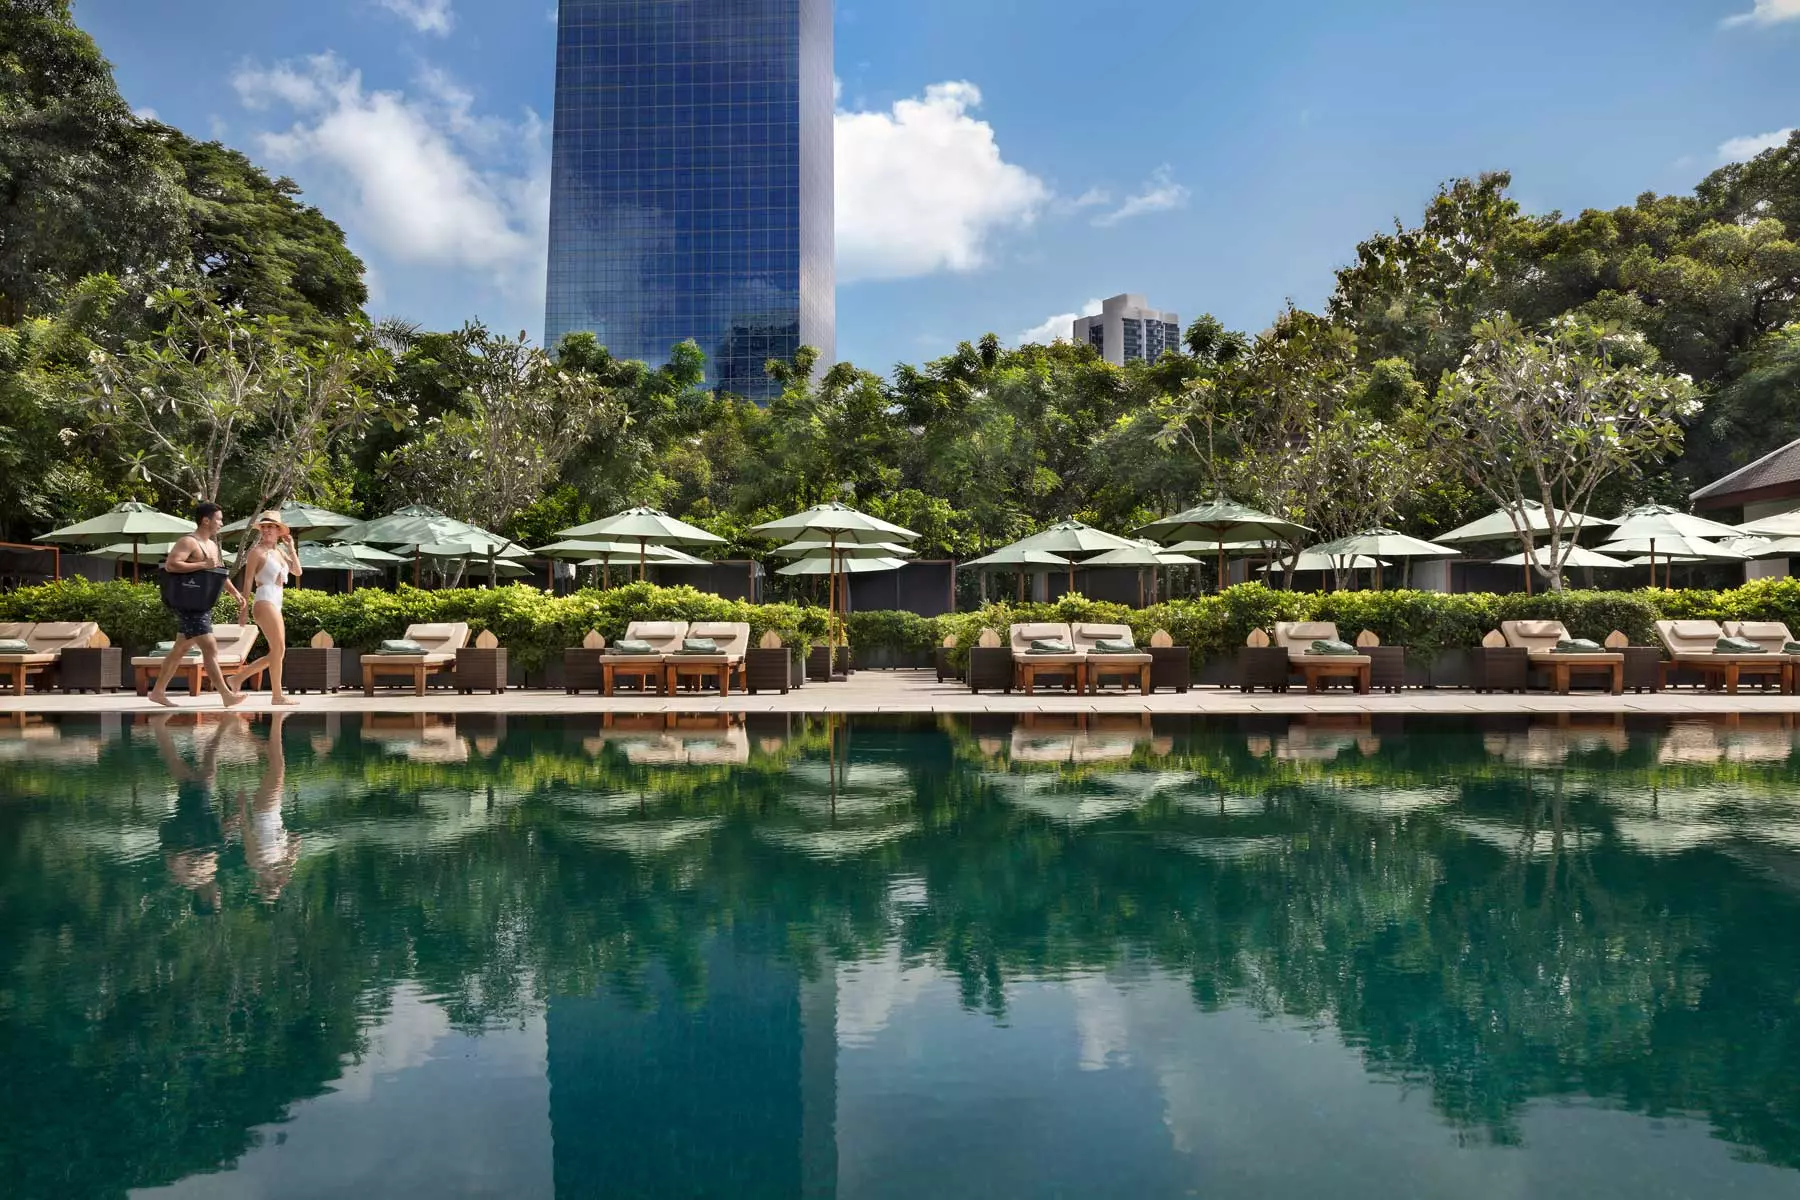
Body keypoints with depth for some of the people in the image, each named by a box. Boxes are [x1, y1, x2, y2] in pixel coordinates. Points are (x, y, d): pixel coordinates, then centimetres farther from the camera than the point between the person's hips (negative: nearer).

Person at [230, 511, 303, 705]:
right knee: (279, 649, -11)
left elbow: (297, 572, 11)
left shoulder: (280, 551, 18)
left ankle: (238, 678, 19)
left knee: (276, 653, 9)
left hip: (276, 604, 8)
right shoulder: (257, 551, -3)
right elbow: (248, 580, -5)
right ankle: (277, 695, -6)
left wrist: (291, 548, 7)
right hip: (265, 602, -8)